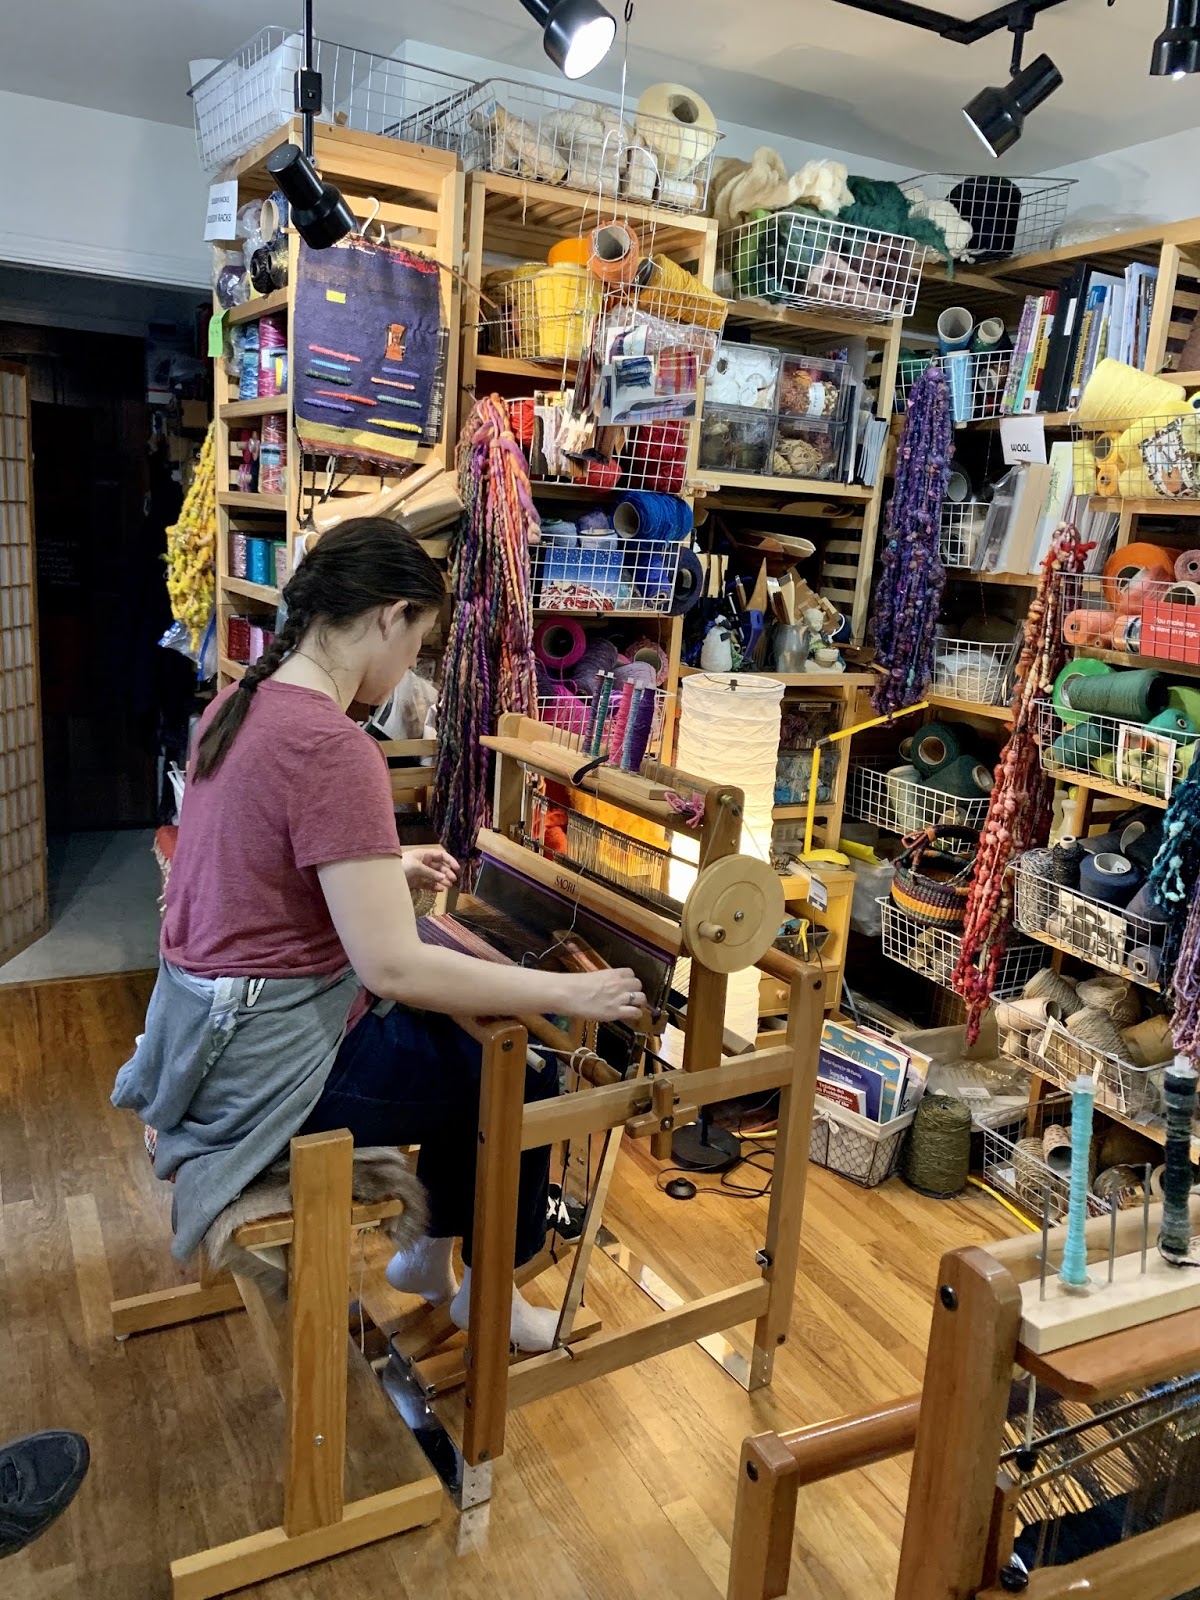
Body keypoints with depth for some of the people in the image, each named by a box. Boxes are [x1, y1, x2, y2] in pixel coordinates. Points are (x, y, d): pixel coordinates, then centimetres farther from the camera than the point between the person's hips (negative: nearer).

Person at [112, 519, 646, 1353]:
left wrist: (389, 867, 24)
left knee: (464, 1040, 24)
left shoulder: (242, 704, 3)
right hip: (274, 1057, -9)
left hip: (213, 1026, 9)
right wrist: (570, 990, -20)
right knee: (521, 1080, 10)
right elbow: (393, 967, -29)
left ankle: (431, 1253, 40)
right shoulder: (333, 746, -27)